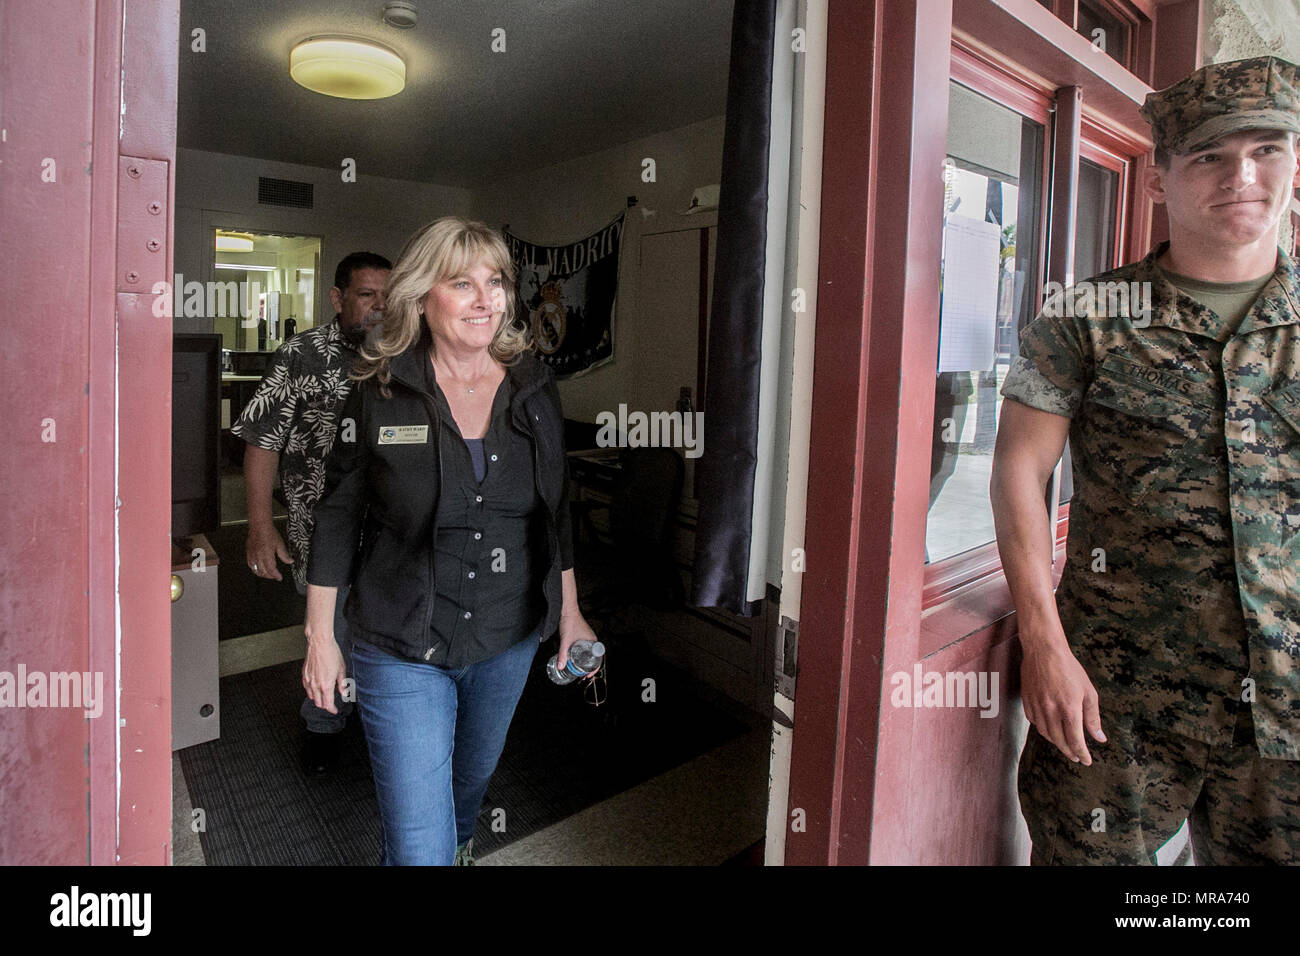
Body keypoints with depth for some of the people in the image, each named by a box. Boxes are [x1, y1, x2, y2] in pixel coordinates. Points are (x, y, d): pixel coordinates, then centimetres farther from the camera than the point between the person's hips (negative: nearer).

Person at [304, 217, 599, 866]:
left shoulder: (535, 388, -3)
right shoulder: (379, 394, -11)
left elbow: (555, 513, 6)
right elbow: (338, 517, -4)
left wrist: (570, 612, 8)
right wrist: (320, 636, -2)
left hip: (509, 639, 4)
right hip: (401, 649, -3)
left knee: (473, 776, 28)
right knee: (420, 845, -1)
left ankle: (457, 846, 61)